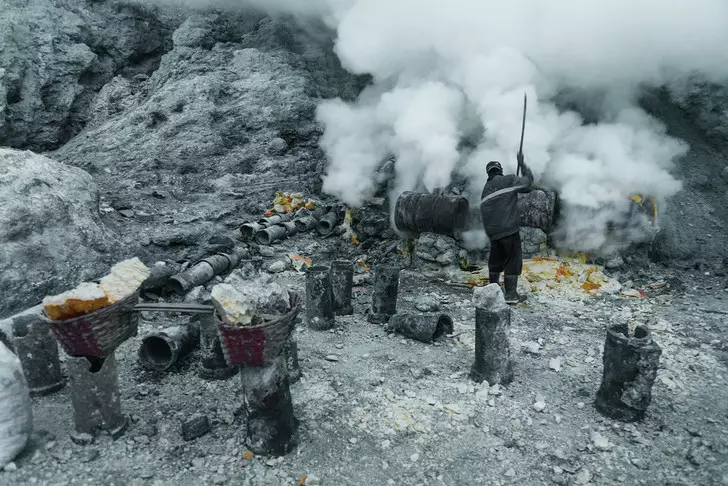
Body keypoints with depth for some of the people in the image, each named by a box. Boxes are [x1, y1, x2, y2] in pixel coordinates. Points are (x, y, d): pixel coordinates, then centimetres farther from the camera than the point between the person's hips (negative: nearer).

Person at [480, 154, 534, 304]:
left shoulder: (485, 190, 16)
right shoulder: (508, 180, -2)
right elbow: (528, 182, 6)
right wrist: (522, 165, 15)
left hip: (493, 232, 6)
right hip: (509, 230, -6)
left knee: (495, 260, 18)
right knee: (513, 261, -1)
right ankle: (511, 294, -3)